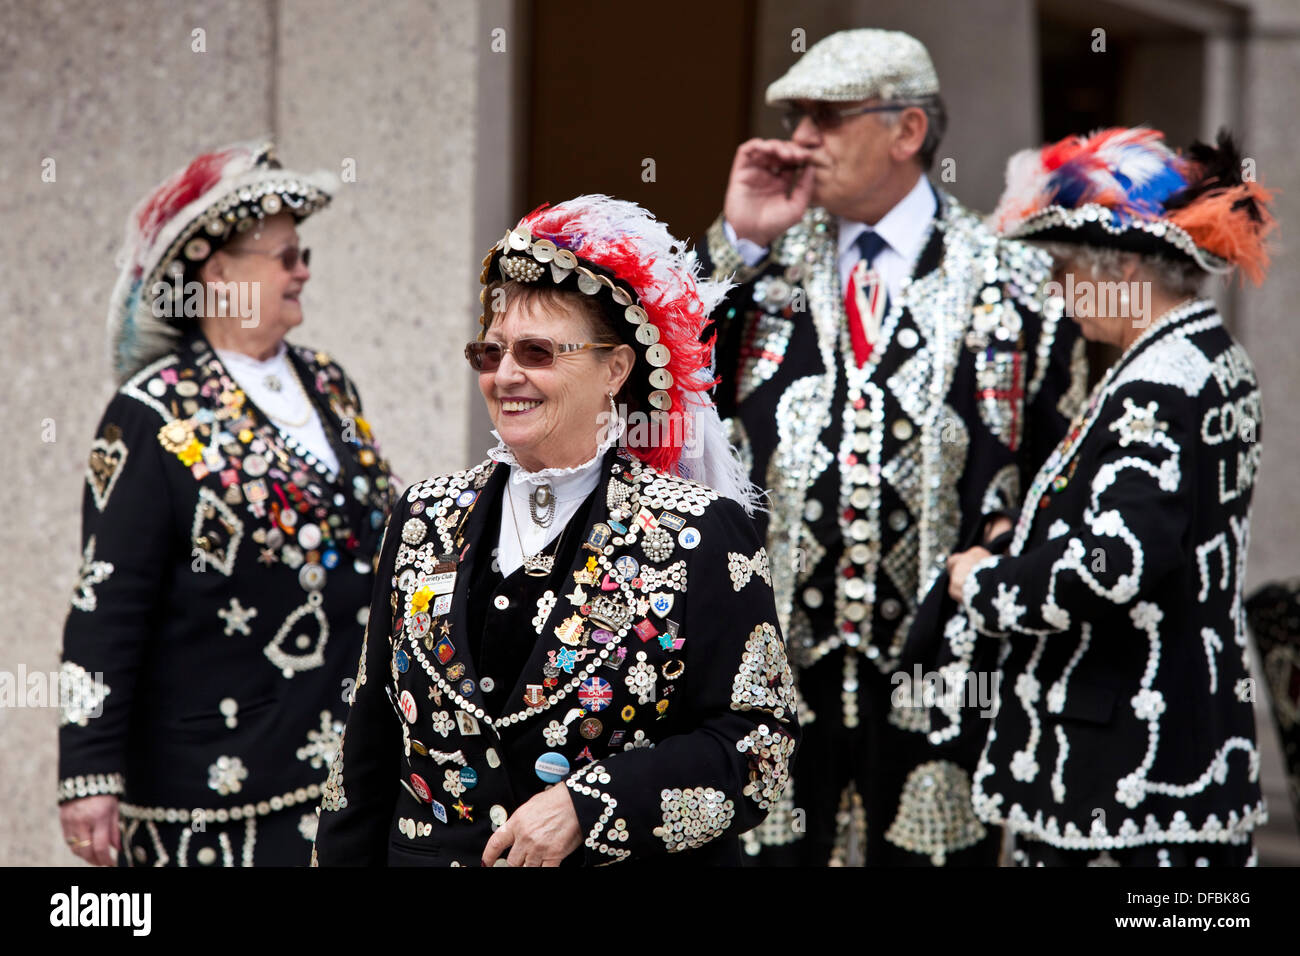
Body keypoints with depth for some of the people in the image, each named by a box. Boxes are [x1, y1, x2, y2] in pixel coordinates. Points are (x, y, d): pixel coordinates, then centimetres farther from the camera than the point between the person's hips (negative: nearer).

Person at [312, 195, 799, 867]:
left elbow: (757, 738, -15)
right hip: (429, 852, 4)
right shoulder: (426, 517, 4)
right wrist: (344, 860, 0)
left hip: (624, 861, -4)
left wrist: (584, 806, -22)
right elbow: (371, 743, 7)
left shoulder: (701, 531, -10)